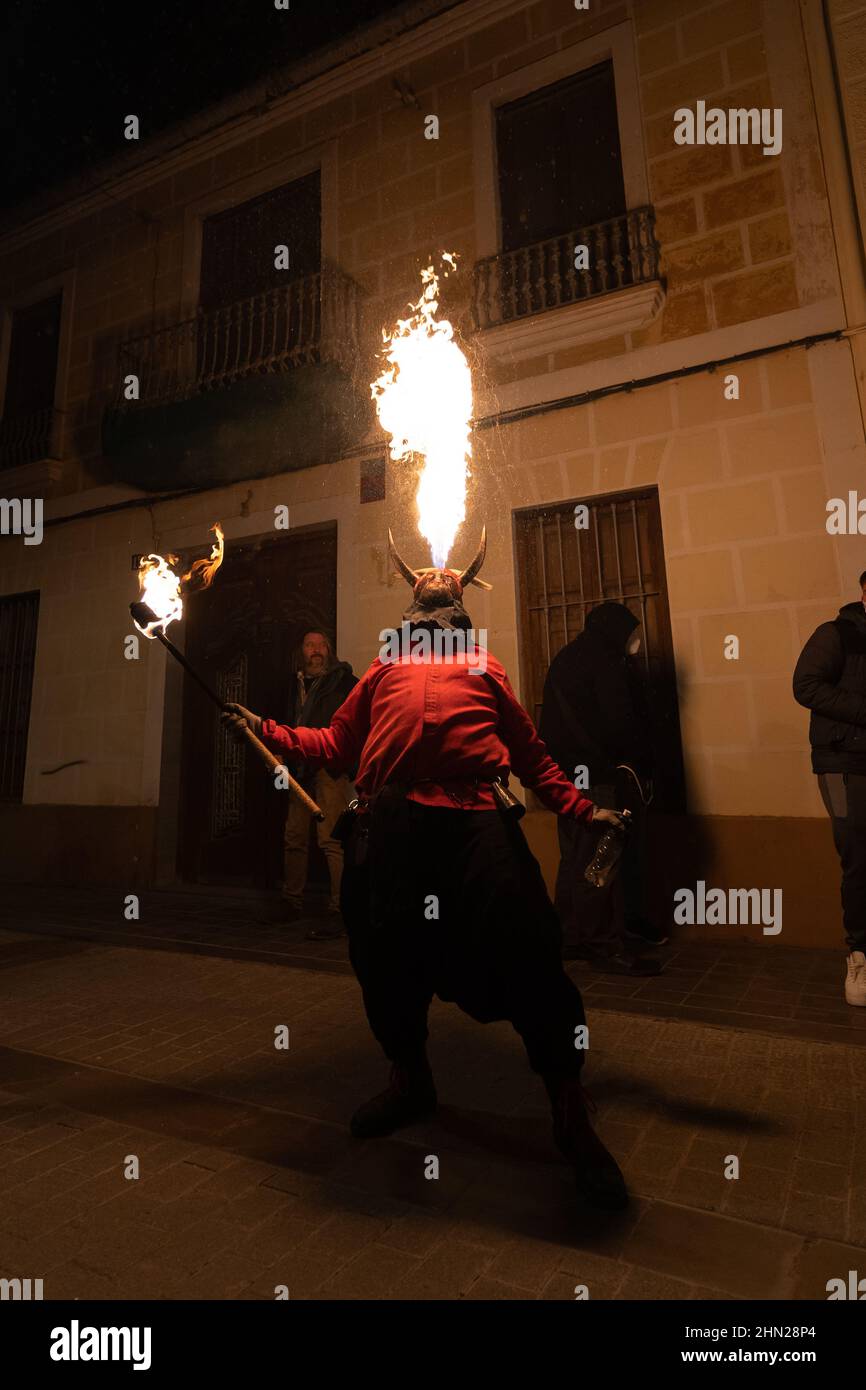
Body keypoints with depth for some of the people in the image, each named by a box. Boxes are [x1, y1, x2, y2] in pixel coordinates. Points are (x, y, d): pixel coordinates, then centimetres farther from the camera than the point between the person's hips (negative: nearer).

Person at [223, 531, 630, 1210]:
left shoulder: (485, 664, 26)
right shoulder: (385, 666, 28)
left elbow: (532, 752, 22)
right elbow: (334, 744, 25)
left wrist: (580, 808, 13)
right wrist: (267, 730, 19)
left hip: (477, 817, -2)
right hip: (391, 821, 2)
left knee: (524, 950, -8)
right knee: (385, 953, 9)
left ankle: (572, 1115, 13)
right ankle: (410, 1081, 37)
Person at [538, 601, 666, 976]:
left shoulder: (565, 660, 18)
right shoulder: (605, 664, -9)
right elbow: (622, 723, -15)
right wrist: (641, 769, -3)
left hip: (568, 775, 9)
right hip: (601, 776, -9)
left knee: (578, 857, 13)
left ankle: (571, 937, 21)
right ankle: (606, 944, 0)